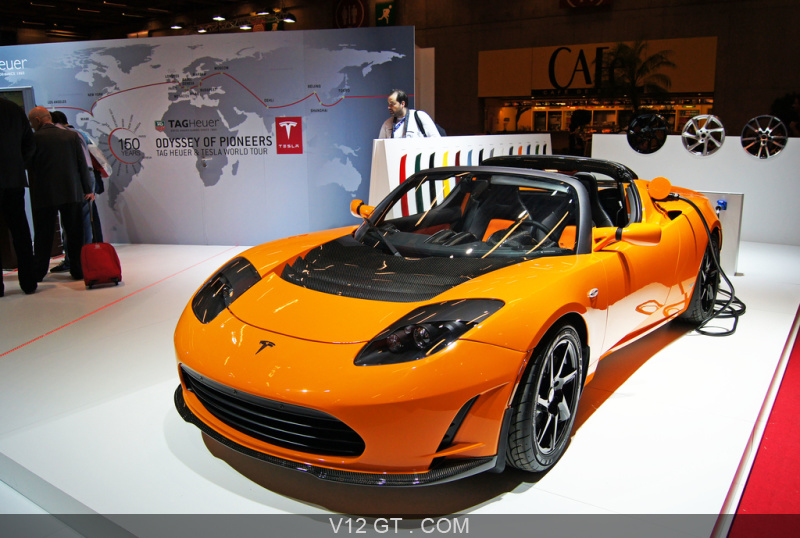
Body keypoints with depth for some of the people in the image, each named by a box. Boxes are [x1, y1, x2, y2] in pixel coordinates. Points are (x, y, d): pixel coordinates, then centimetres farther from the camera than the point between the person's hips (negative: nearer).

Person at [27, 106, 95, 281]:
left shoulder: (34, 138, -4)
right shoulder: (71, 136, 4)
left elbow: (30, 167, 0)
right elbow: (82, 164, 4)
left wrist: (35, 192, 12)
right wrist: (88, 189, 7)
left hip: (44, 195, -2)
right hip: (71, 193, 2)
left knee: (43, 235, 6)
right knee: (75, 233, 7)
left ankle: (38, 272, 11)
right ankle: (78, 270, 9)